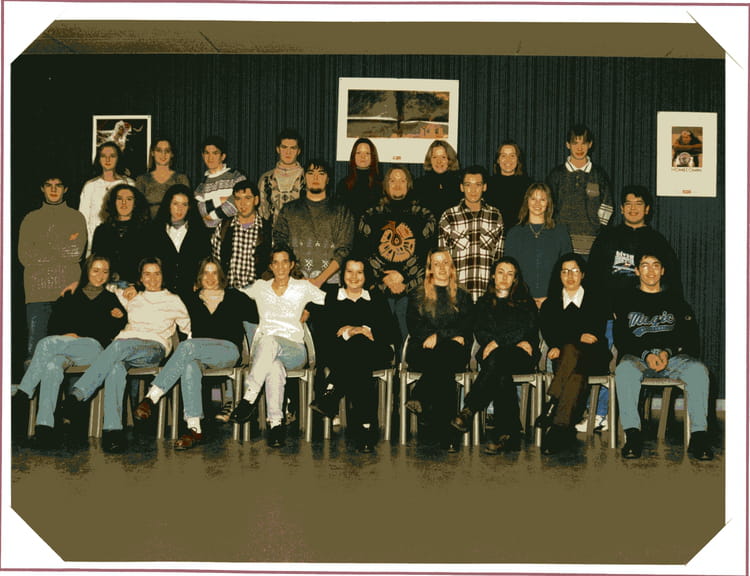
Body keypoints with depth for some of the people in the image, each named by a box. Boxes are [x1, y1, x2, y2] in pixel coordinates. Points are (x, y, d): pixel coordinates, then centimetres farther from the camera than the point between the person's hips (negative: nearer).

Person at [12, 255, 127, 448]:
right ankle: (45, 428, -45)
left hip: (94, 348, -2)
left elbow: (110, 333, 11)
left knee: (47, 343, -33)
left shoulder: (111, 300, 21)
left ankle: (22, 395, -36)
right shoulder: (70, 297, 26)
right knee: (52, 365, -37)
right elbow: (54, 325, 16)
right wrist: (64, 335, -5)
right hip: (64, 351, 2)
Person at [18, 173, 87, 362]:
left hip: (68, 289, -1)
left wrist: (43, 251, -2)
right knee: (34, 347, -4)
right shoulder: (31, 219, 16)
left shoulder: (76, 218, 14)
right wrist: (63, 250, 0)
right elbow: (24, 256, 4)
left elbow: (77, 252, -1)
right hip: (38, 289, 1)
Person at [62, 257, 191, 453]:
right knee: (116, 367, -37)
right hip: (124, 345, 3)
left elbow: (188, 329, 18)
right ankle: (112, 430, -48)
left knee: (119, 347, -39)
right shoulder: (133, 297, 29)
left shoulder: (172, 300, 19)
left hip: (154, 347, -2)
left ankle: (78, 394, -49)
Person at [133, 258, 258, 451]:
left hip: (228, 350, -2)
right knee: (189, 366, -37)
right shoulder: (191, 300, 20)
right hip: (198, 354, 2)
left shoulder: (234, 297, 14)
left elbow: (257, 316, 13)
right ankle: (194, 428, -41)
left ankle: (151, 398, -37)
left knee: (187, 347, -33)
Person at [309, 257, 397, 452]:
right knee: (358, 370, -36)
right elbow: (325, 332, 5)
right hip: (340, 353, 1)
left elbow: (391, 333, 5)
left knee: (357, 345, -37)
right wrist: (347, 333, -13)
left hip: (375, 353, 0)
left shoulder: (377, 300, 19)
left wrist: (366, 331, -10)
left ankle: (332, 393, -36)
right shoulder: (332, 299, 19)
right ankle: (366, 426, -37)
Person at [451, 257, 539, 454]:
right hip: (493, 354, 2)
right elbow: (479, 330, 10)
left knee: (497, 358, -39)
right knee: (502, 374, -37)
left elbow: (530, 331, 3)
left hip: (520, 355, -1)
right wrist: (490, 342, -13)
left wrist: (497, 342, -9)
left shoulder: (525, 301, 18)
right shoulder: (484, 302, 24)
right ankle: (507, 435, -43)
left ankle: (469, 409, -43)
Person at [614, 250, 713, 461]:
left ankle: (698, 434, -32)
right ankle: (632, 434, -36)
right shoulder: (627, 302, 17)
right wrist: (646, 354, -13)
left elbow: (690, 337, 9)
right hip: (636, 357, -1)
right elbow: (621, 339, 4)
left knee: (698, 370, -31)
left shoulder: (676, 302, 21)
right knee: (624, 370, -37)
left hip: (673, 358, 1)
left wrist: (668, 353, -11)